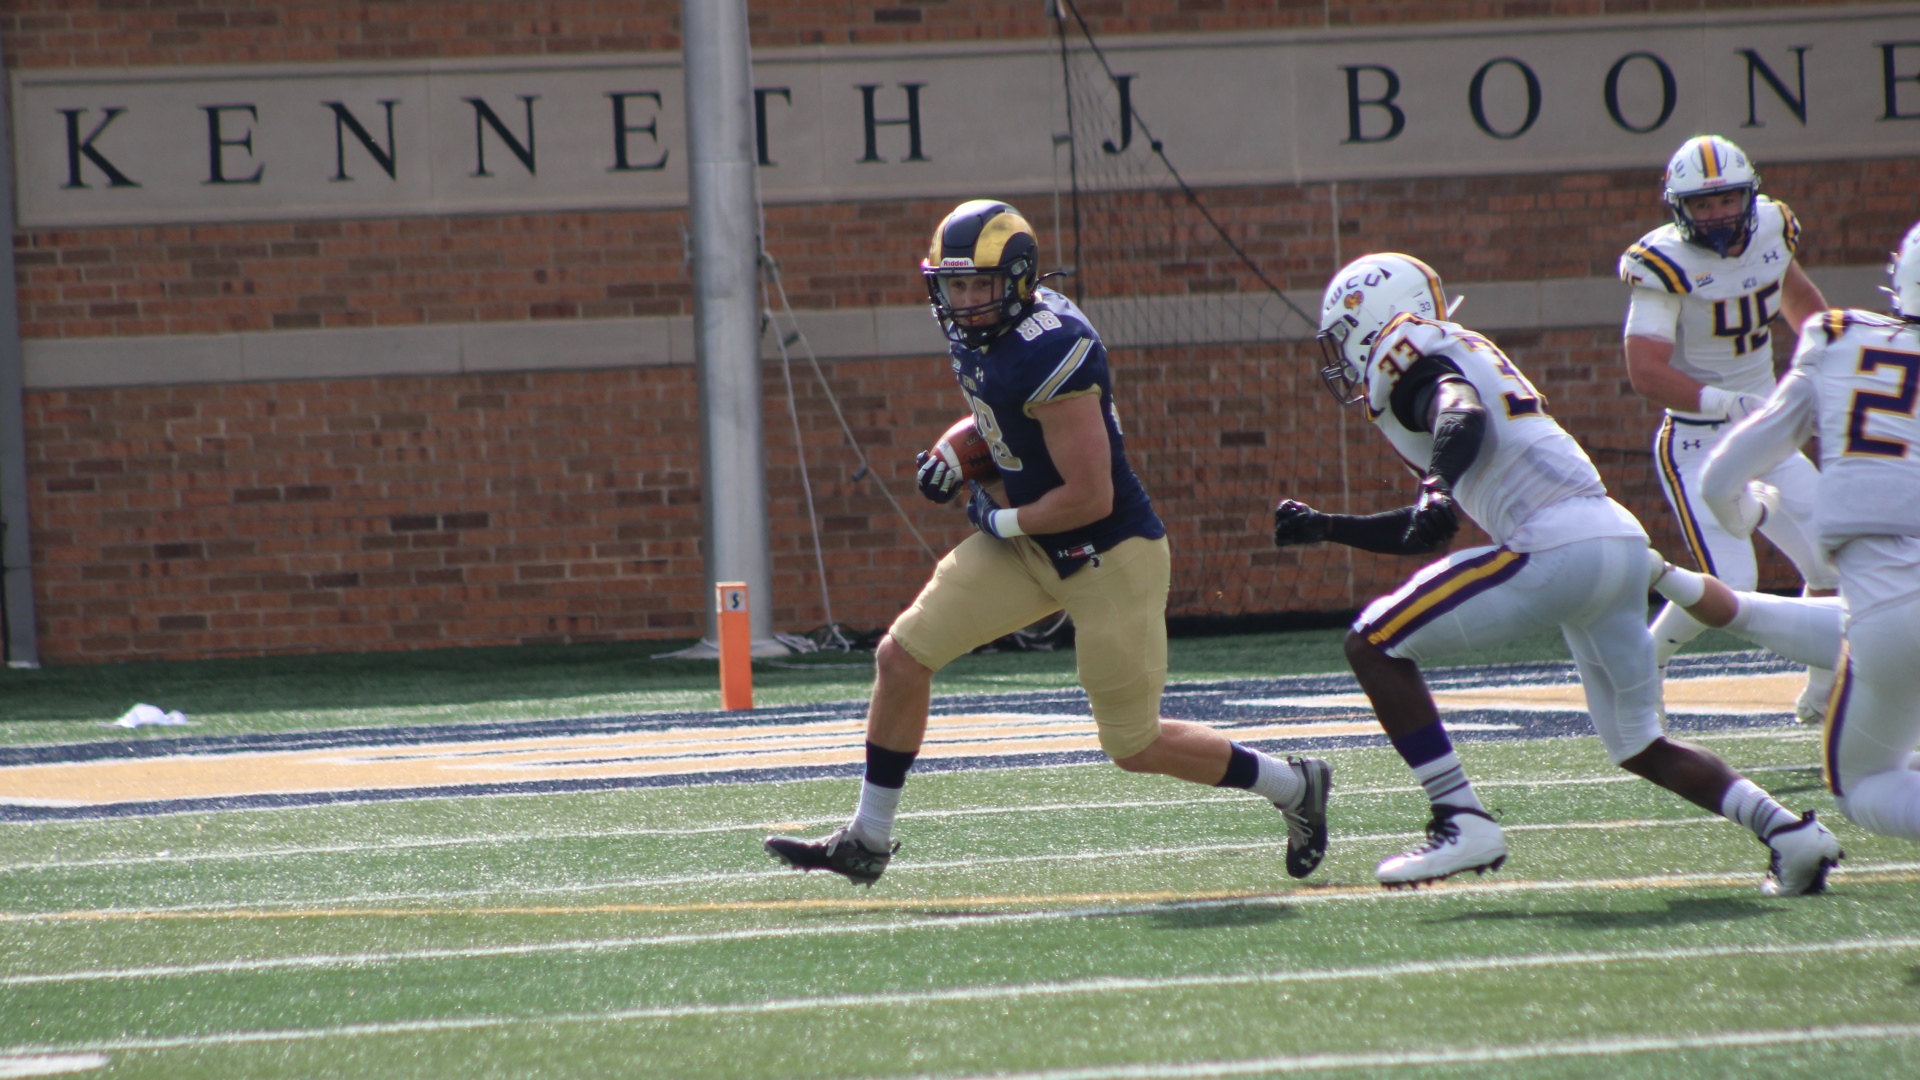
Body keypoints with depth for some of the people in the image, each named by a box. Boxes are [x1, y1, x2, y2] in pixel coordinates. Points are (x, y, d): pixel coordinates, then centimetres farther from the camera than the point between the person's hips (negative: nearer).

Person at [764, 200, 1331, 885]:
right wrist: (951, 456, 4)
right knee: (901, 658, 0)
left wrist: (1001, 522, -13)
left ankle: (1294, 787, 25)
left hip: (1108, 554, -9)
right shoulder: (976, 334, 0)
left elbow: (1091, 497, -27)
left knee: (1136, 747, 4)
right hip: (1030, 547, 9)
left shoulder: (1050, 354, -29)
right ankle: (867, 842, 12)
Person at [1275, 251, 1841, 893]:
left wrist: (1438, 490, -37)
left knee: (1375, 645, -1)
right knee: (1640, 745, 20)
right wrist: (1325, 528, 34)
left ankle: (1462, 822, -7)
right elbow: (1429, 529, 36)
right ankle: (1788, 831, 5)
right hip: (1622, 543, 9)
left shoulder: (1407, 359, 3)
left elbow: (1463, 416, -21)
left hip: (1556, 550, -9)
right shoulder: (1464, 356, 31)